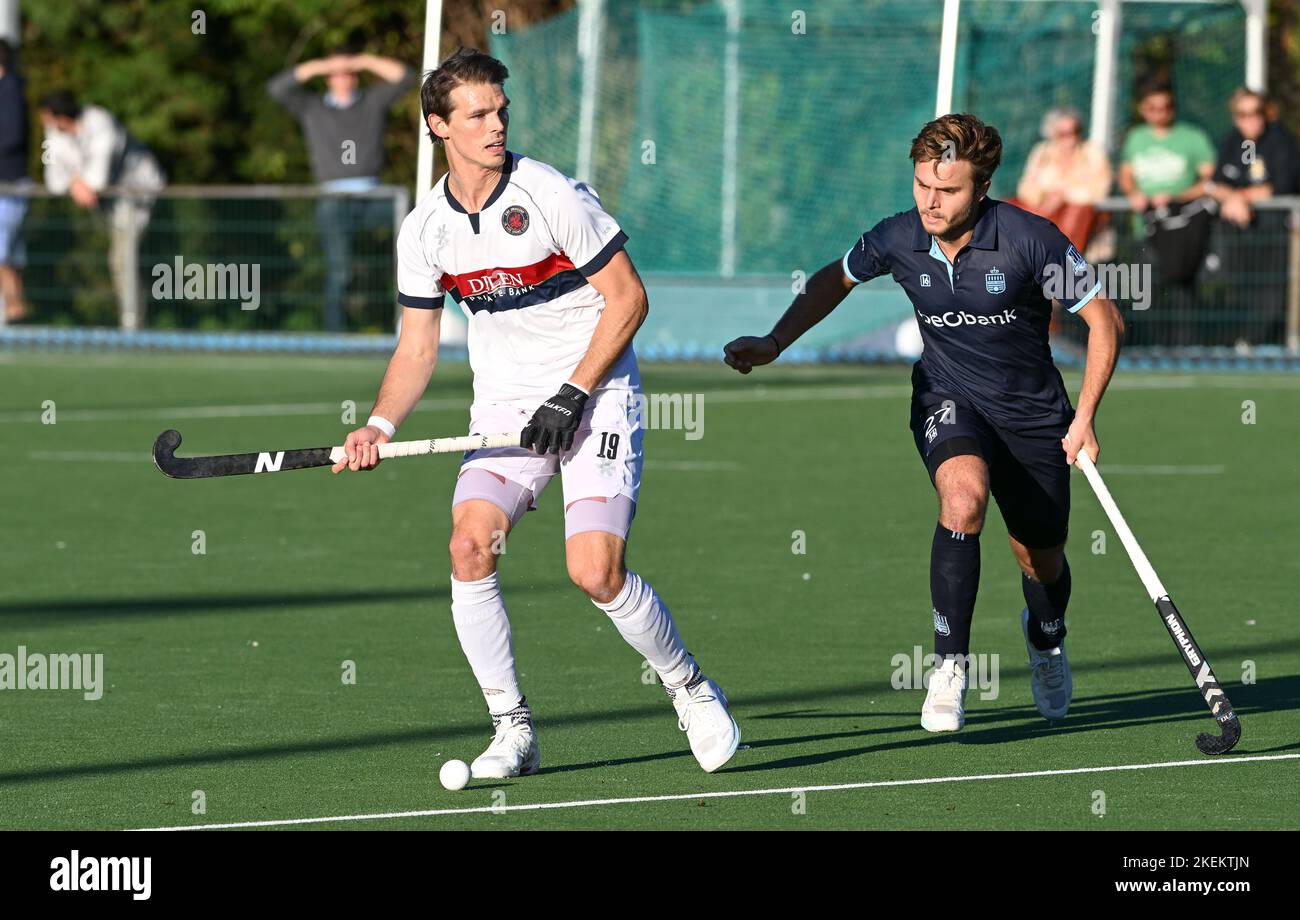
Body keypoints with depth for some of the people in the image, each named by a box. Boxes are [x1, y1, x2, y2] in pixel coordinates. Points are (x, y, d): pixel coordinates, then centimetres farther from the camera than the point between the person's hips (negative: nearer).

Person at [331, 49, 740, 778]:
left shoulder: (552, 196, -14)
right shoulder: (425, 231, 1)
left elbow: (628, 298, -10)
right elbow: (418, 347, 9)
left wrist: (571, 396, -14)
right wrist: (380, 426, -8)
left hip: (597, 393, -4)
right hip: (505, 406, 5)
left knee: (595, 570, -18)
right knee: (470, 546, -17)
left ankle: (690, 689, 9)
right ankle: (513, 731, -5)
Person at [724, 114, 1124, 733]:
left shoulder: (1031, 240, -22)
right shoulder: (898, 239, -13)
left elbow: (1104, 320, -11)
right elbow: (836, 280, 11)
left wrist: (1085, 417, -15)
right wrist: (772, 345, 3)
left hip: (1032, 412, 0)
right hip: (947, 399, 0)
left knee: (1041, 561, 11)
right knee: (964, 495, -33)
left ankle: (1045, 636, 51)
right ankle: (950, 667, -25)